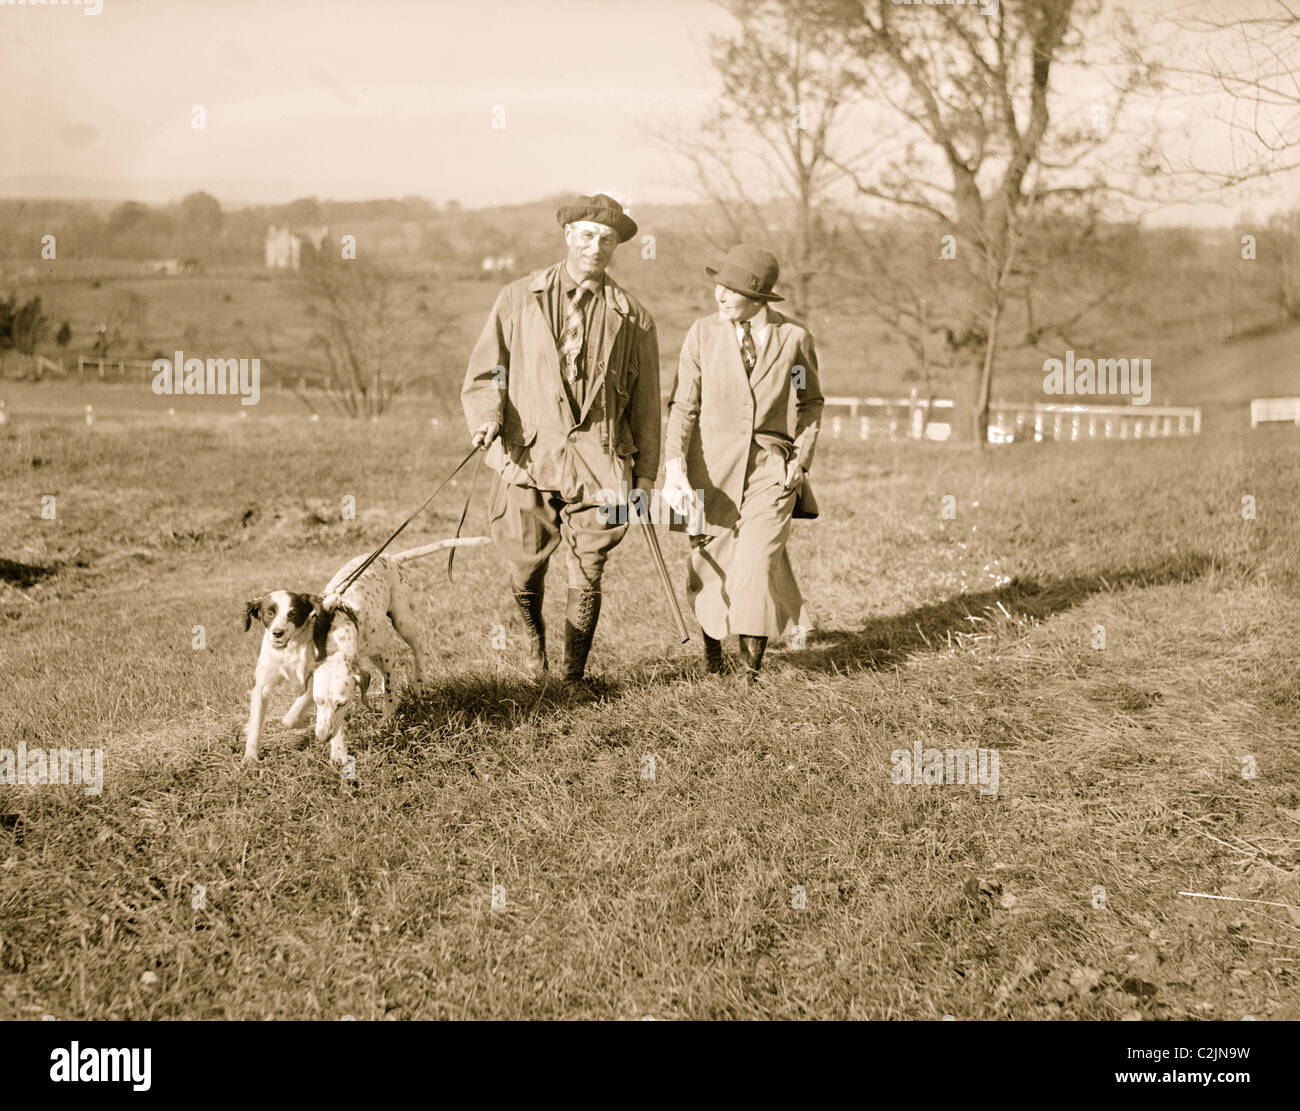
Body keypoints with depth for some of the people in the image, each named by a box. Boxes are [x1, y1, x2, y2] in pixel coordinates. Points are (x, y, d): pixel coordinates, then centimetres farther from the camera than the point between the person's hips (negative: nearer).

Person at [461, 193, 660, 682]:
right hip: (528, 459, 0)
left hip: (598, 464, 0)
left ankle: (573, 679, 15)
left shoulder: (631, 317, 7)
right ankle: (534, 637, 36)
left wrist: (645, 476, 9)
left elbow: (645, 403, 11)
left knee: (586, 578, 0)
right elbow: (484, 372, 9)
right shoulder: (518, 299, 7)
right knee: (525, 571, 3)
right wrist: (488, 417, -12)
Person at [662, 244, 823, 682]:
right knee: (709, 571, 7)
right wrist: (675, 465, -15)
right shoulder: (703, 333, 0)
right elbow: (683, 405, -1)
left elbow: (811, 403, 13)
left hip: (770, 471, -1)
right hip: (712, 468, 1)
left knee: (756, 573, -10)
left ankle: (752, 672, 7)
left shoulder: (794, 337, -1)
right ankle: (711, 645, 35)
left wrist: (801, 460, 2)